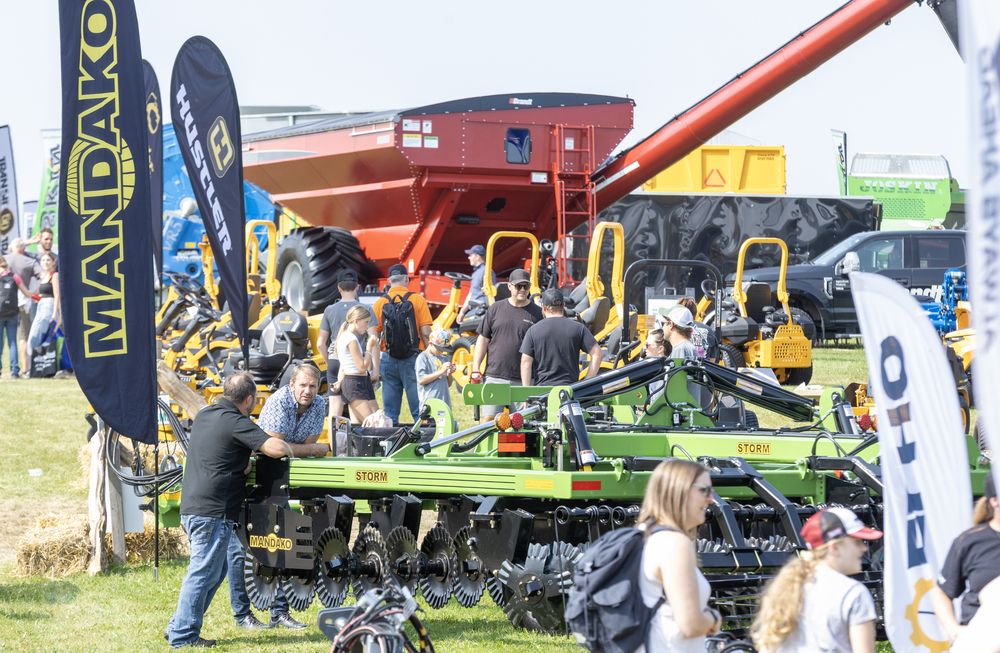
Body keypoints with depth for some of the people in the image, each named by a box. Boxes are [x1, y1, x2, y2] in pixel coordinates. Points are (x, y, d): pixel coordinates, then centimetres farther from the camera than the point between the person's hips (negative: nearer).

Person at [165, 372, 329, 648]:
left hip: (192, 506, 10)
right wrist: (314, 449, -10)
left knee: (215, 570, 18)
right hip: (213, 511, -9)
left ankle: (178, 629, 21)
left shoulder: (205, 415, 14)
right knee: (203, 573, -4)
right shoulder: (235, 422, -14)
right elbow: (276, 448, -22)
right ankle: (183, 635, -2)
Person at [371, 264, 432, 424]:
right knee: (419, 409, -1)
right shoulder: (418, 300, -2)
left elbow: (373, 336, 1)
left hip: (388, 359, 2)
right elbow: (426, 333, -6)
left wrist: (375, 364, 6)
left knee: (390, 413, 6)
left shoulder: (380, 302, 4)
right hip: (413, 358, -2)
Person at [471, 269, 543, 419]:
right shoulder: (495, 309, 8)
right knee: (488, 419, -3)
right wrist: (475, 370, 4)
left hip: (523, 380, -1)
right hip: (494, 377, 1)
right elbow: (483, 340, 10)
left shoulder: (537, 313, 4)